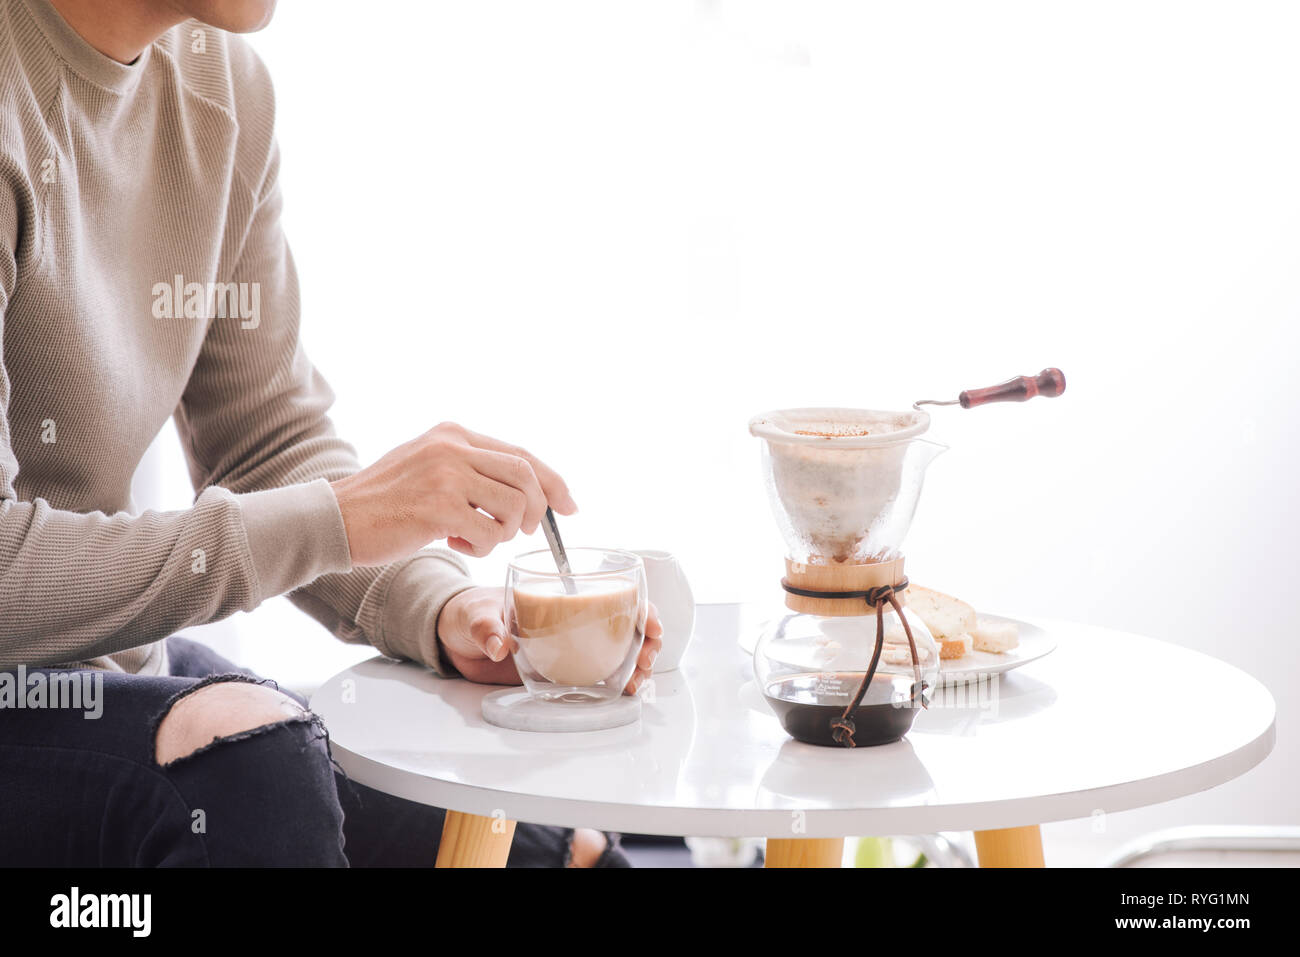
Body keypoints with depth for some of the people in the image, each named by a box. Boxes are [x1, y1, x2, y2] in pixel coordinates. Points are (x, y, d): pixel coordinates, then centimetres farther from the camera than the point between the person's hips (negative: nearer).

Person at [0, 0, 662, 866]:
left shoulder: (221, 82, 3)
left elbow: (272, 443, 7)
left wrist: (443, 606, -9)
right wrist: (340, 518, -28)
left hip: (117, 660, 7)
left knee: (562, 849, -2)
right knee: (250, 756, -36)